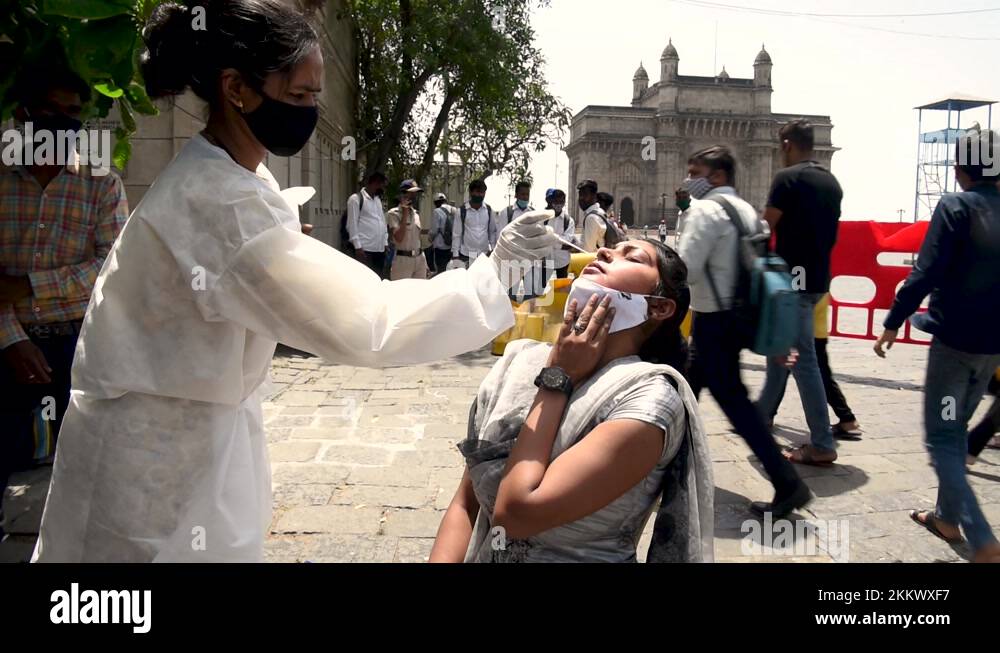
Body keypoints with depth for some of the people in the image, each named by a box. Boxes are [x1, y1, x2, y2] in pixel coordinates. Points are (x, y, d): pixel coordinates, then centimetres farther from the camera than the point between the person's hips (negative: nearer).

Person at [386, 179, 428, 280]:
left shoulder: (416, 214, 13)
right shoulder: (393, 213, -8)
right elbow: (399, 238, -20)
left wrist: (425, 263, 18)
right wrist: (405, 213, -17)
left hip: (419, 259, 7)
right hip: (403, 260, -7)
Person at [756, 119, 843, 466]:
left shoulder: (788, 178, -12)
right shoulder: (831, 182, 13)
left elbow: (765, 228, -11)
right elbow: (830, 232, 19)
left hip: (794, 277, -9)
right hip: (818, 277, 9)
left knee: (803, 359, -6)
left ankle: (822, 444, -3)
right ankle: (761, 413, 35)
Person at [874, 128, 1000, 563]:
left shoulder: (956, 206, -12)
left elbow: (926, 273, -19)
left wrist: (892, 323, -12)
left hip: (955, 339, -7)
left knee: (941, 437, 1)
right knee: (957, 428, 21)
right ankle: (948, 516, 31)